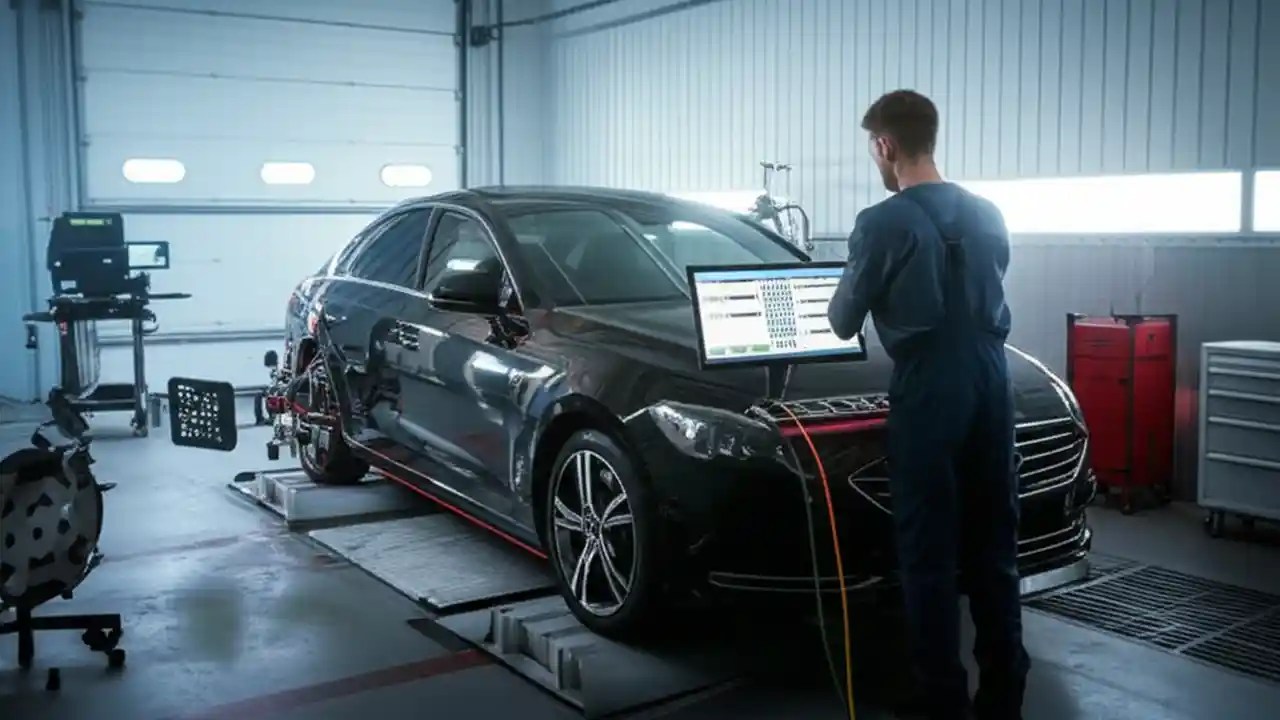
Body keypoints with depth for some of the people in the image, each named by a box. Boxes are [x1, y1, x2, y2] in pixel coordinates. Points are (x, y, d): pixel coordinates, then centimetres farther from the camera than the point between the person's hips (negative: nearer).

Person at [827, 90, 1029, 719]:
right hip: (990, 385, 6)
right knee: (993, 548, 13)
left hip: (929, 395, -6)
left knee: (929, 555, 2)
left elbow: (844, 323, 0)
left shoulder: (883, 223, -8)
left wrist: (843, 300, 23)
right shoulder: (987, 215, 11)